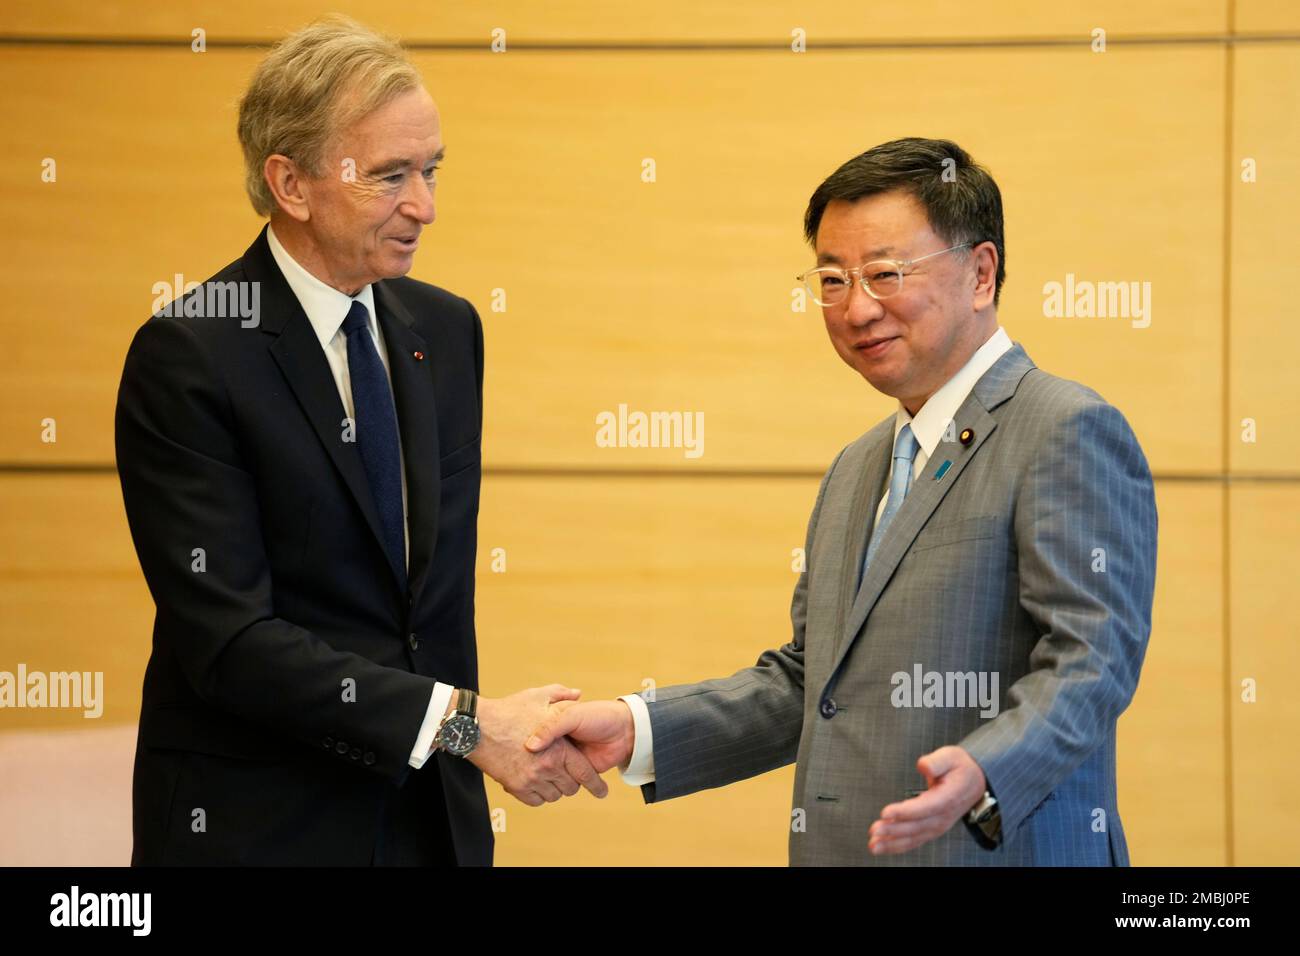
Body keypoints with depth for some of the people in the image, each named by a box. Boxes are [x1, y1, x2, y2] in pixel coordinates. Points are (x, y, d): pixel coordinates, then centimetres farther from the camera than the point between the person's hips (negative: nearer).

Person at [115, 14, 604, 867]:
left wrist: (461, 762, 5)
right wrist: (461, 723, -23)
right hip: (256, 824, -5)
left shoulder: (448, 331, 7)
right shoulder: (187, 357, -13)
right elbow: (228, 637, -20)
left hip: (434, 816, 6)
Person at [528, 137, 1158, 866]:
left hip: (1001, 855, -7)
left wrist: (980, 777, -35)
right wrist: (635, 730, 6)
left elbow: (1091, 661, -19)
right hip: (840, 852, 8)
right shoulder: (856, 471, 18)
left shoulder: (1072, 434, -10)